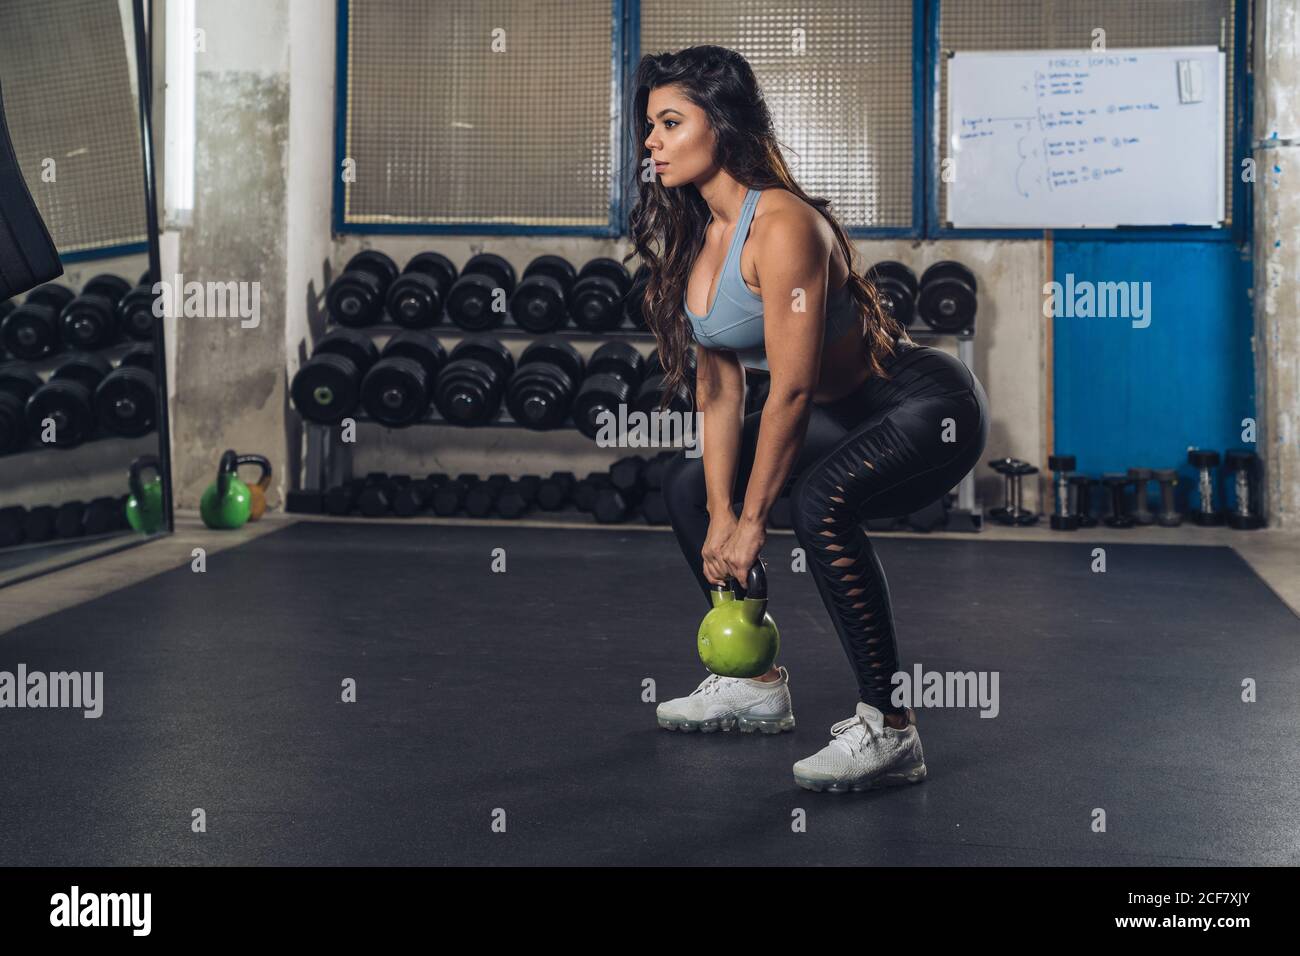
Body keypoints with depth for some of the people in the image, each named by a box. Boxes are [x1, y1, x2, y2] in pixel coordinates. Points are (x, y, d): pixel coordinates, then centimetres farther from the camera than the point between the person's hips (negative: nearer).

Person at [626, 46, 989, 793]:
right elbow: (720, 393, 2)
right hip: (846, 415, 10)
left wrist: (751, 521, -19)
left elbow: (792, 389, -26)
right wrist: (721, 515, -5)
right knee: (690, 486, 14)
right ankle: (758, 685, 25)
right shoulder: (692, 239, 0)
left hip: (931, 408, -10)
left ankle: (889, 730, -25)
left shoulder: (782, 226, -26)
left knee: (822, 502, -36)